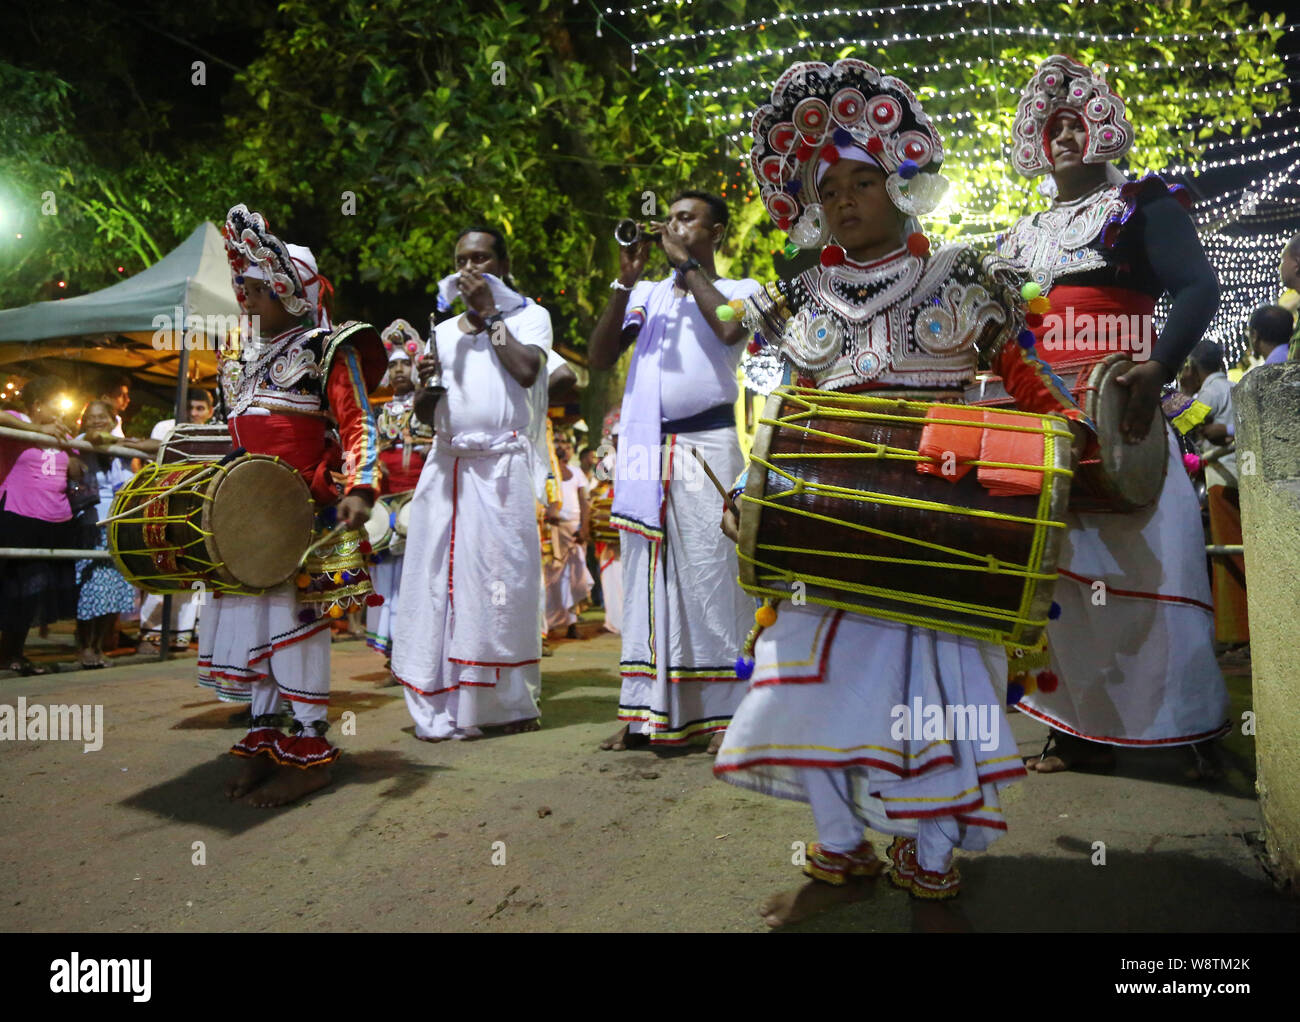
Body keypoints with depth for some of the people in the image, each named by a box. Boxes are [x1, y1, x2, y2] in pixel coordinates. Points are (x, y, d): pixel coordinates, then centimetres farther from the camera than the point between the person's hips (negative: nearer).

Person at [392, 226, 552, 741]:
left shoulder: (529, 316, 11)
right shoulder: (444, 331, 23)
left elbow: (527, 371, -11)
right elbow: (424, 414, 22)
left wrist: (489, 315, -1)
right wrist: (427, 384, 0)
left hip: (502, 466, -4)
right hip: (447, 467, 4)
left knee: (502, 580, -7)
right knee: (439, 579, -1)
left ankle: (511, 703, 5)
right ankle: (442, 710, 5)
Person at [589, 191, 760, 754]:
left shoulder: (739, 290, 11)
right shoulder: (647, 294, 20)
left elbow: (730, 328, -13)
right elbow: (599, 357, 9)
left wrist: (686, 263, -2)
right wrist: (625, 279, 3)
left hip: (707, 444, -3)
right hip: (643, 448, 4)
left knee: (710, 575, -5)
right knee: (646, 578, 4)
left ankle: (723, 713, 3)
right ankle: (645, 712, 10)